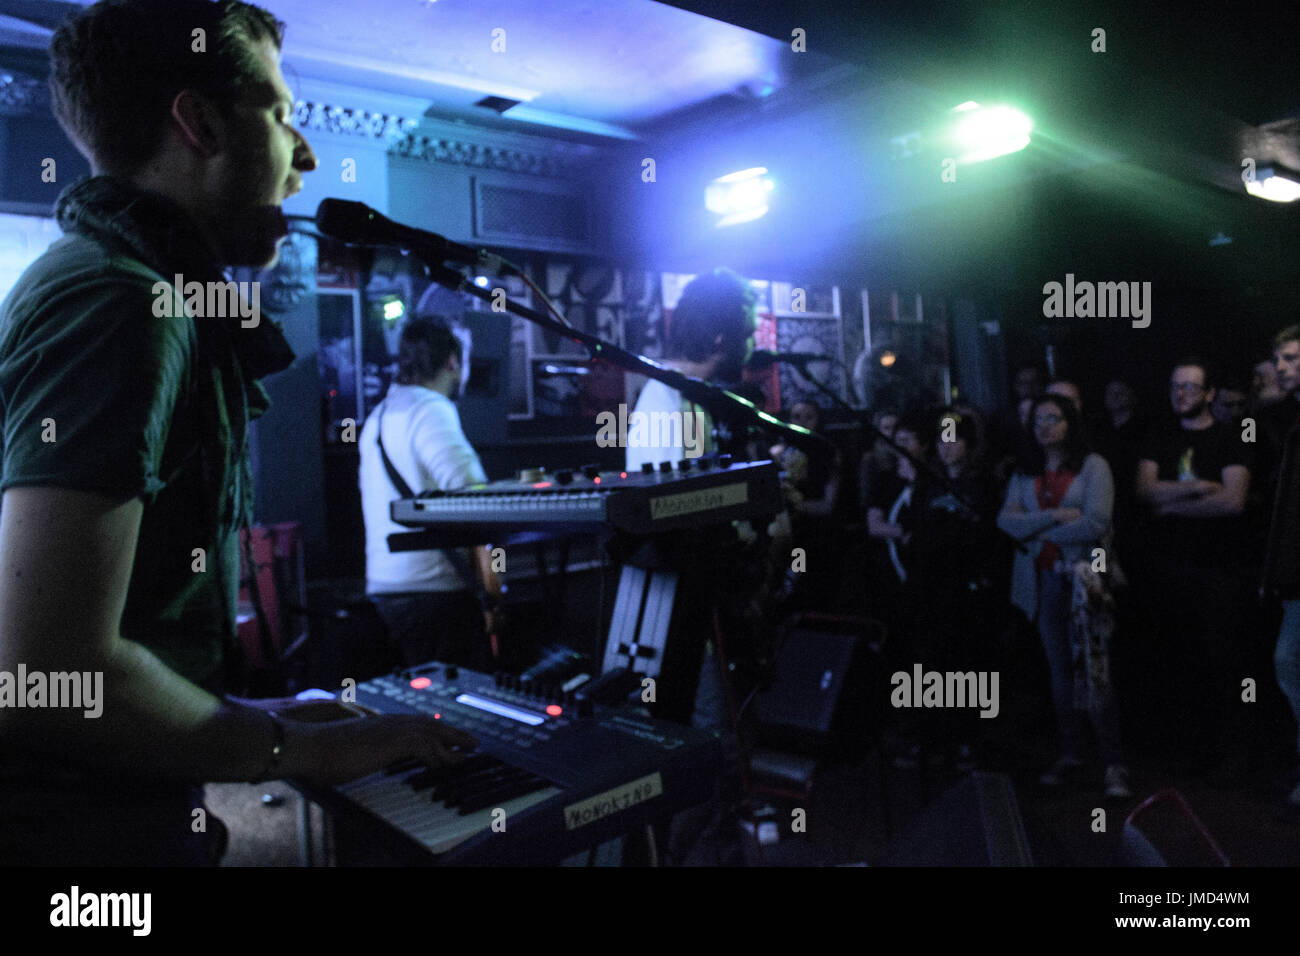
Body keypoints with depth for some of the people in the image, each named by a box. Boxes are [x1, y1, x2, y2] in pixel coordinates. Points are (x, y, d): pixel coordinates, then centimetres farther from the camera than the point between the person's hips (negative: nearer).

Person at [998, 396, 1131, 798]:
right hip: (1043, 579, 4)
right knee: (1060, 669, 10)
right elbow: (1006, 520, -2)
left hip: (1083, 575, -4)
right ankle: (1069, 753, 19)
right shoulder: (1025, 474, 12)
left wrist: (1037, 530, -4)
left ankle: (1113, 762, -2)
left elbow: (1096, 523, -12)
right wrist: (1056, 516, -14)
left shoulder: (1092, 466, 0)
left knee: (1093, 670, -9)